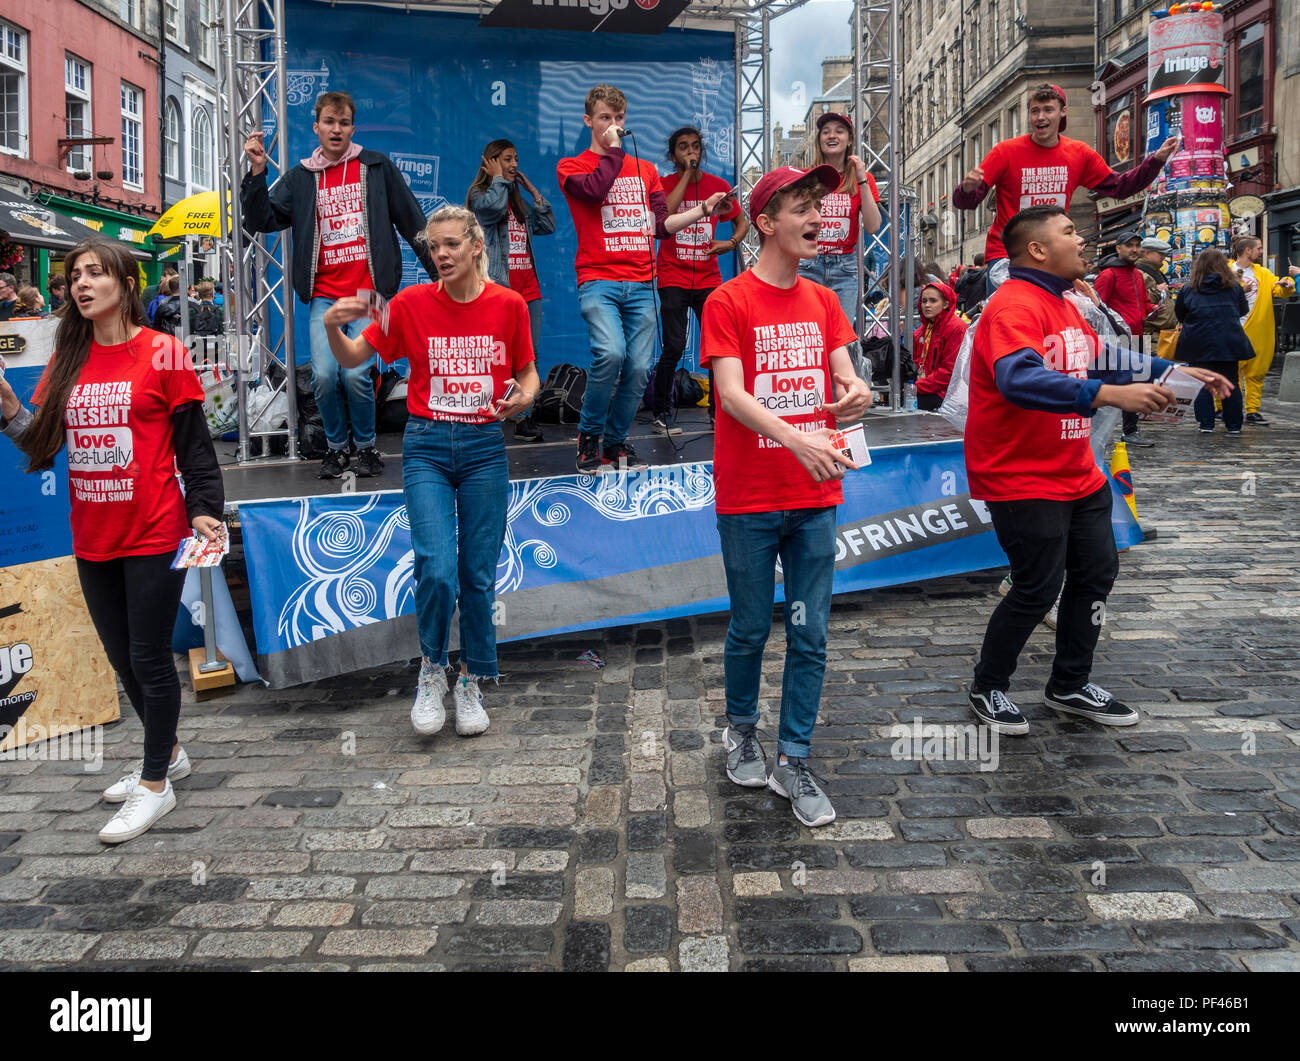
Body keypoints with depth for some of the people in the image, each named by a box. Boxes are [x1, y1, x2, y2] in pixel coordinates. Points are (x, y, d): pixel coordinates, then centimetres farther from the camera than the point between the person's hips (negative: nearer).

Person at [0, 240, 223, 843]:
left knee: (149, 657, 0)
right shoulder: (67, 360, 9)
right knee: (122, 657, 16)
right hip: (93, 539, 6)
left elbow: (193, 443, -6)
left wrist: (204, 509, -14)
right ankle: (167, 754, 36)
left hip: (153, 535, -6)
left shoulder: (162, 352, -6)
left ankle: (155, 785, 14)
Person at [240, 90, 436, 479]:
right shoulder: (300, 177, 12)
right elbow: (261, 220, 6)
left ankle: (366, 446, 9)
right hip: (324, 295, 2)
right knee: (324, 375, -11)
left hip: (368, 291, -2)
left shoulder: (377, 167, 8)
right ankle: (336, 447, 12)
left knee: (355, 374, -15)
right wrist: (257, 171, -7)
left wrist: (439, 271, 9)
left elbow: (412, 222, 10)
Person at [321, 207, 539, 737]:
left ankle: (472, 684, 23)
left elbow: (527, 374, 11)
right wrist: (333, 326, -16)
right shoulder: (412, 303, -1)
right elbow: (352, 358, 4)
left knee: (478, 575, 5)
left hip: (485, 447, 1)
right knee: (436, 569, -14)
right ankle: (432, 671, 11)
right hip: (426, 446, -1)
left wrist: (523, 396, -11)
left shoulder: (508, 305, 0)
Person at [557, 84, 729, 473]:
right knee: (610, 353, -25)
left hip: (641, 284, 4)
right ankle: (589, 434, -4)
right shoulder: (571, 167, 9)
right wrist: (614, 149, -1)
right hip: (598, 281, -4)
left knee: (638, 368, -5)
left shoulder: (645, 171, 22)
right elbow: (594, 188, -14)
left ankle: (616, 441, 14)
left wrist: (703, 210, 4)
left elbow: (661, 225, 15)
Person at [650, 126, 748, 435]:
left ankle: (717, 410, 15)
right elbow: (665, 213, -20)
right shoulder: (665, 184, 1)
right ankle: (660, 415, -1)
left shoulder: (718, 185, 8)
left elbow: (741, 221, 17)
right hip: (673, 278, -3)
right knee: (674, 347, -12)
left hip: (708, 279, 3)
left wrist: (731, 242, -4)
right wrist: (687, 173, -14)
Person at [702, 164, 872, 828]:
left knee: (810, 636, 5)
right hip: (748, 499, -4)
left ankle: (793, 761, 17)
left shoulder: (823, 302, 10)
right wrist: (797, 439, -32)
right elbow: (732, 394, -17)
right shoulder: (728, 303, -7)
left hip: (815, 497, 5)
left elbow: (844, 378, 7)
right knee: (750, 629, 9)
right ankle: (741, 730, 34)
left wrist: (856, 393, -18)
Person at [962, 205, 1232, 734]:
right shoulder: (1014, 305, -19)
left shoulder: (1065, 306, 14)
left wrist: (1174, 372, 14)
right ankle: (987, 689, 17)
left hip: (1077, 473, 10)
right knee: (1038, 588, -4)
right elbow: (1019, 379, -36)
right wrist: (1109, 394, -42)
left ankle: (1070, 685, 31)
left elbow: (1105, 363, 25)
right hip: (1023, 480, -10)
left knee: (1096, 572, 14)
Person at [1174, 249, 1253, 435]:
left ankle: (1206, 424, 4)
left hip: (1199, 342, 0)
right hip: (1229, 341, 0)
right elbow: (1244, 311, 14)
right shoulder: (1234, 287, 2)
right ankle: (1234, 425, 12)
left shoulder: (1188, 289, 0)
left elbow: (1179, 314, 9)